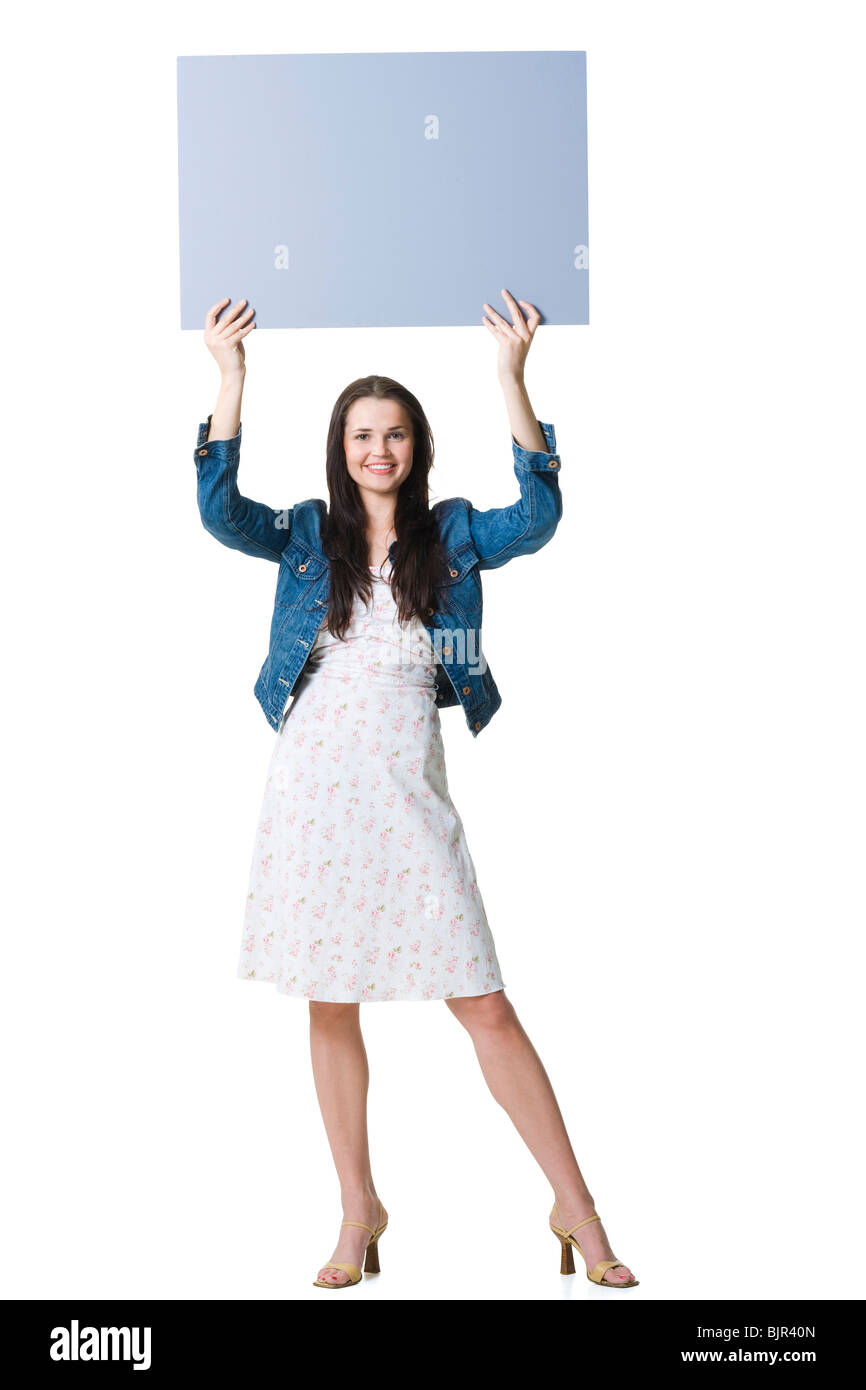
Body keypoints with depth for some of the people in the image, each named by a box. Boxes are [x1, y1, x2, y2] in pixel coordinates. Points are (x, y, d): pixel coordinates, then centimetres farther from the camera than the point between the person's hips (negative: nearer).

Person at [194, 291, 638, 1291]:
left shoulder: (451, 535, 7)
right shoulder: (307, 535, 8)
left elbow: (539, 515, -11)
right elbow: (219, 512, -8)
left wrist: (511, 378, -18)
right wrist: (230, 378, -16)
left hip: (409, 791, -1)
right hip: (314, 784, 2)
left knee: (484, 1006, -4)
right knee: (330, 1006, 7)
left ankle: (576, 1209, 5)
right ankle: (358, 1211, 21)